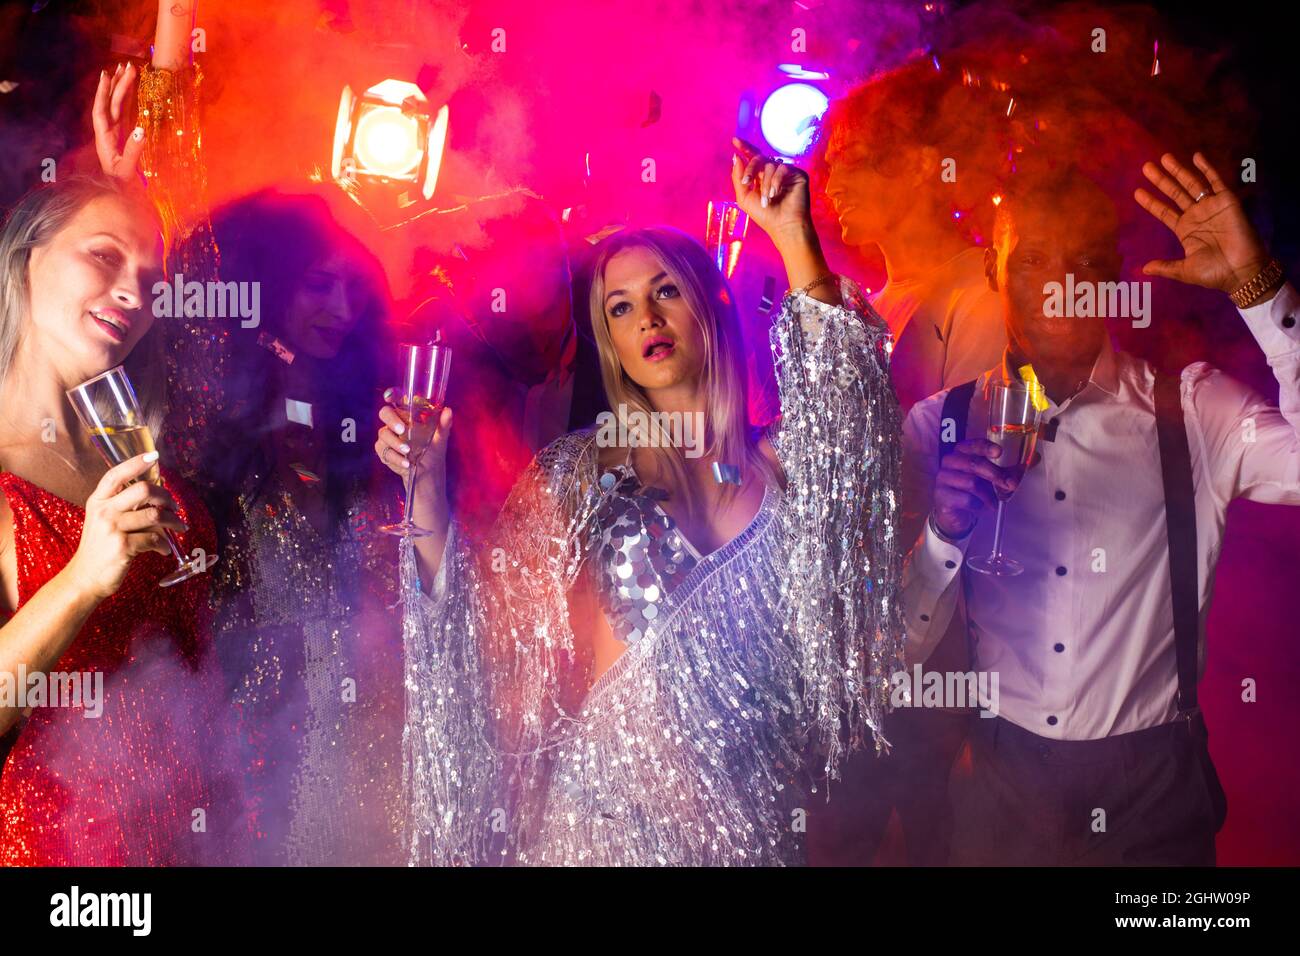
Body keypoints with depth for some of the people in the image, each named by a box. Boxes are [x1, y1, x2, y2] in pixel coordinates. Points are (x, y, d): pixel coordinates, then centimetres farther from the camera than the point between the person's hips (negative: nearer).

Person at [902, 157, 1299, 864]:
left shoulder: (1193, 413, -2)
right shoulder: (939, 427, 0)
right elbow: (894, 652, -2)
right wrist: (942, 536, -20)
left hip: (1153, 796, -1)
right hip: (1000, 787, 1)